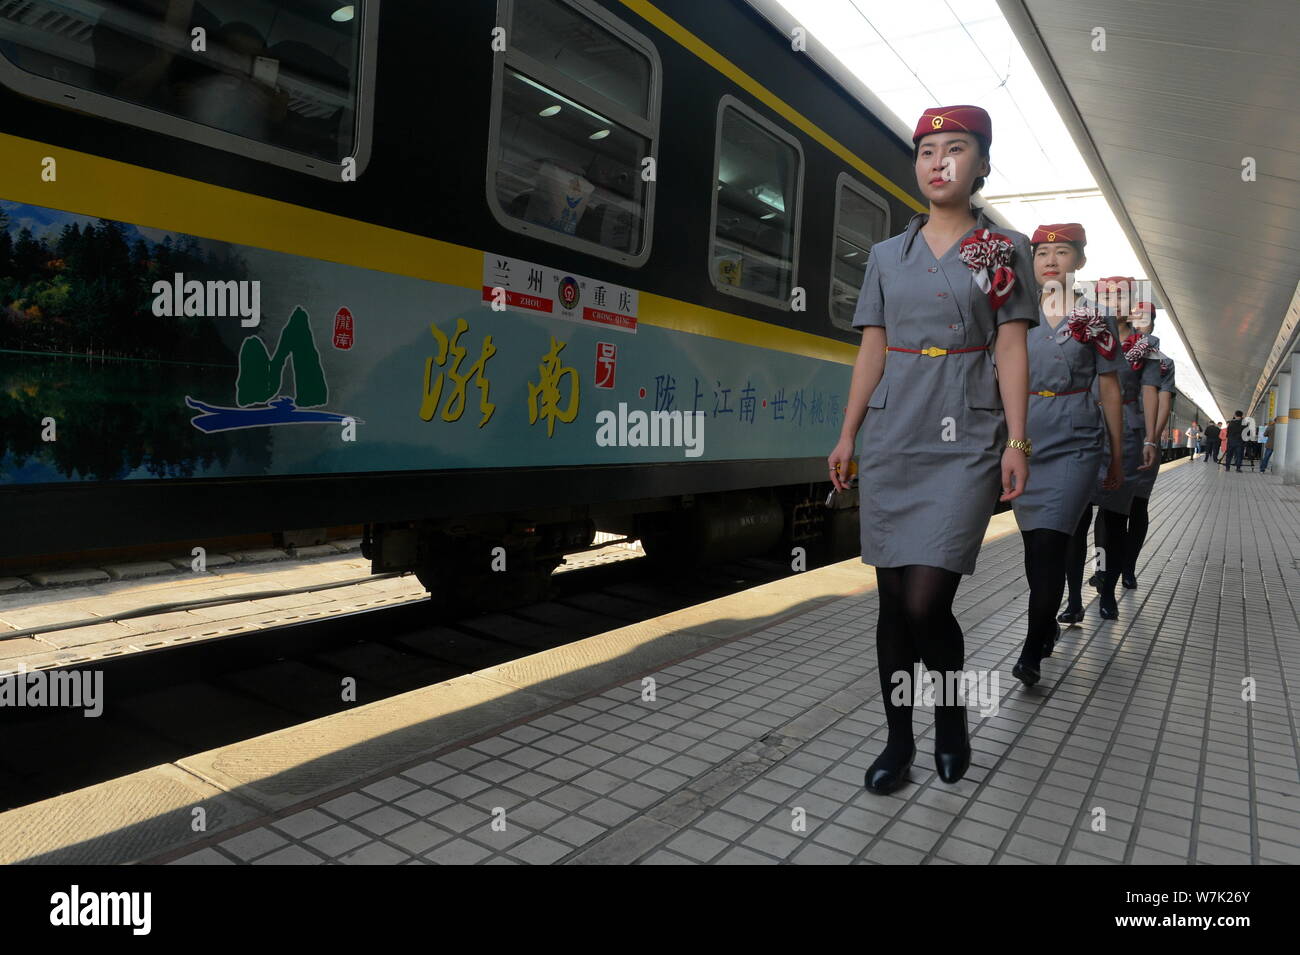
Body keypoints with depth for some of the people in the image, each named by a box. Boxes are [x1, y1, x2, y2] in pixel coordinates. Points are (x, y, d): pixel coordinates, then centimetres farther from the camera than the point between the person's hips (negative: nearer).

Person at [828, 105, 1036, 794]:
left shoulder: (1006, 251, 7)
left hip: (967, 439, -3)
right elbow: (872, 351, 12)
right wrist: (848, 435, 8)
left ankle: (952, 714, 18)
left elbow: (1011, 351, 1)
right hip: (892, 437, 3)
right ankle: (898, 740, 20)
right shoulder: (887, 255, 14)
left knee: (925, 601, -12)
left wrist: (1016, 442, -6)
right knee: (892, 599, 5)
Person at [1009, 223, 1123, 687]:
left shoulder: (1095, 317, 4)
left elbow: (1110, 389, 7)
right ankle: (1047, 624, 31)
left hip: (1074, 443, -3)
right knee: (1034, 543, 10)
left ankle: (1032, 650, -6)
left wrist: (1117, 456, 7)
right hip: (1024, 439, 3)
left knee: (1049, 542, -12)